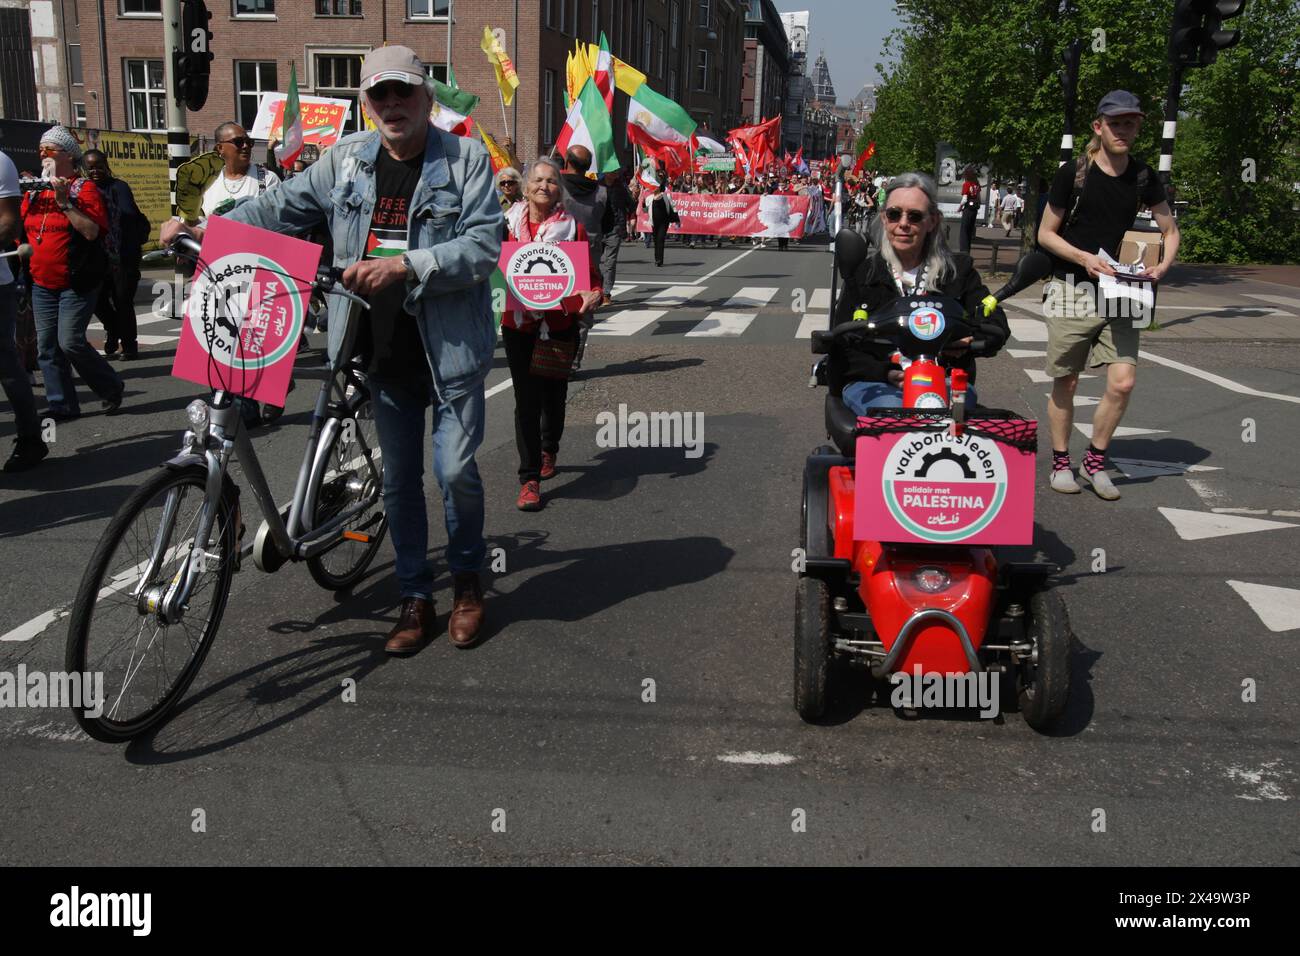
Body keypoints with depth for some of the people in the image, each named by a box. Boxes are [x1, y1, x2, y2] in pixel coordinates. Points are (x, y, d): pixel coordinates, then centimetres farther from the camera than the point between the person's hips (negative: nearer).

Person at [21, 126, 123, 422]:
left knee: (70, 341, -13)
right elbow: (22, 227, 24)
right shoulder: (35, 191, 13)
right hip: (42, 283, 7)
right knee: (47, 347, 4)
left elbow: (92, 231, -18)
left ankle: (112, 389, 7)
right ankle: (62, 406, 12)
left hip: (76, 282, -7)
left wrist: (64, 202, -19)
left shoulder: (85, 188, -5)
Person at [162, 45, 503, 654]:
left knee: (456, 470, -2)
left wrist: (403, 266, -26)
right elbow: (282, 209, 12)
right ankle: (415, 597, 24)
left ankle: (468, 579, 24)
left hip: (450, 347, -4)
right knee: (399, 478, 10)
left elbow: (483, 245, -15)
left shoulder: (466, 159, -6)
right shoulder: (346, 159, 6)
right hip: (385, 351, 4)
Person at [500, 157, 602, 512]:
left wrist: (593, 296, -21)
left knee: (554, 395, 15)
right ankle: (529, 479, 0)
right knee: (526, 400, -4)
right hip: (518, 325, 0)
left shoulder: (574, 228, -1)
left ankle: (548, 450, 45)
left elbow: (592, 276, 1)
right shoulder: (509, 226, 1)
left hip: (560, 326, 0)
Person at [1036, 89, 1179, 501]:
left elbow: (1170, 231, 14)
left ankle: (1095, 462, 11)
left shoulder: (1143, 177, 6)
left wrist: (1162, 265, -7)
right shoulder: (1073, 173, -4)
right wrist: (1084, 258, -16)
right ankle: (1061, 462, 21)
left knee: (1123, 382, -8)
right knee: (1065, 383, 4)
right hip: (1072, 291, -3)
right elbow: (1045, 234, 0)